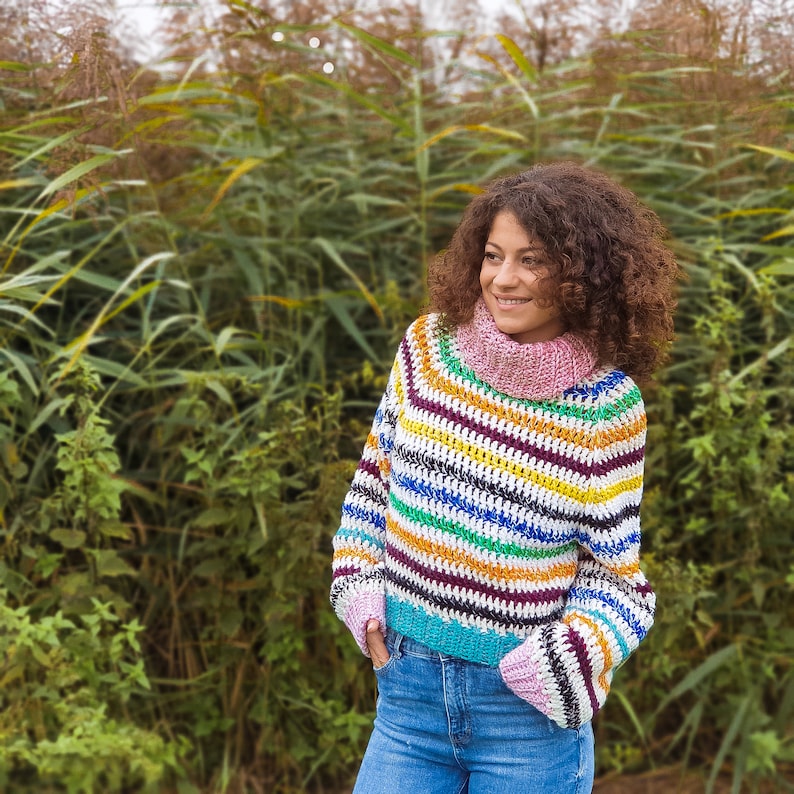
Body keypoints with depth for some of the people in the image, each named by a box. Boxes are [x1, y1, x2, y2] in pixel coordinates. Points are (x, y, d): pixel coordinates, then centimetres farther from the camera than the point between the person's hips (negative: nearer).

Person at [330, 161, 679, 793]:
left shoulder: (609, 405, -9)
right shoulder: (430, 343, -2)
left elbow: (615, 570, -3)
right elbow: (377, 473, 10)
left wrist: (568, 658, -16)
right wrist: (359, 583, 2)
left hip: (526, 702, -2)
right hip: (408, 678, 3)